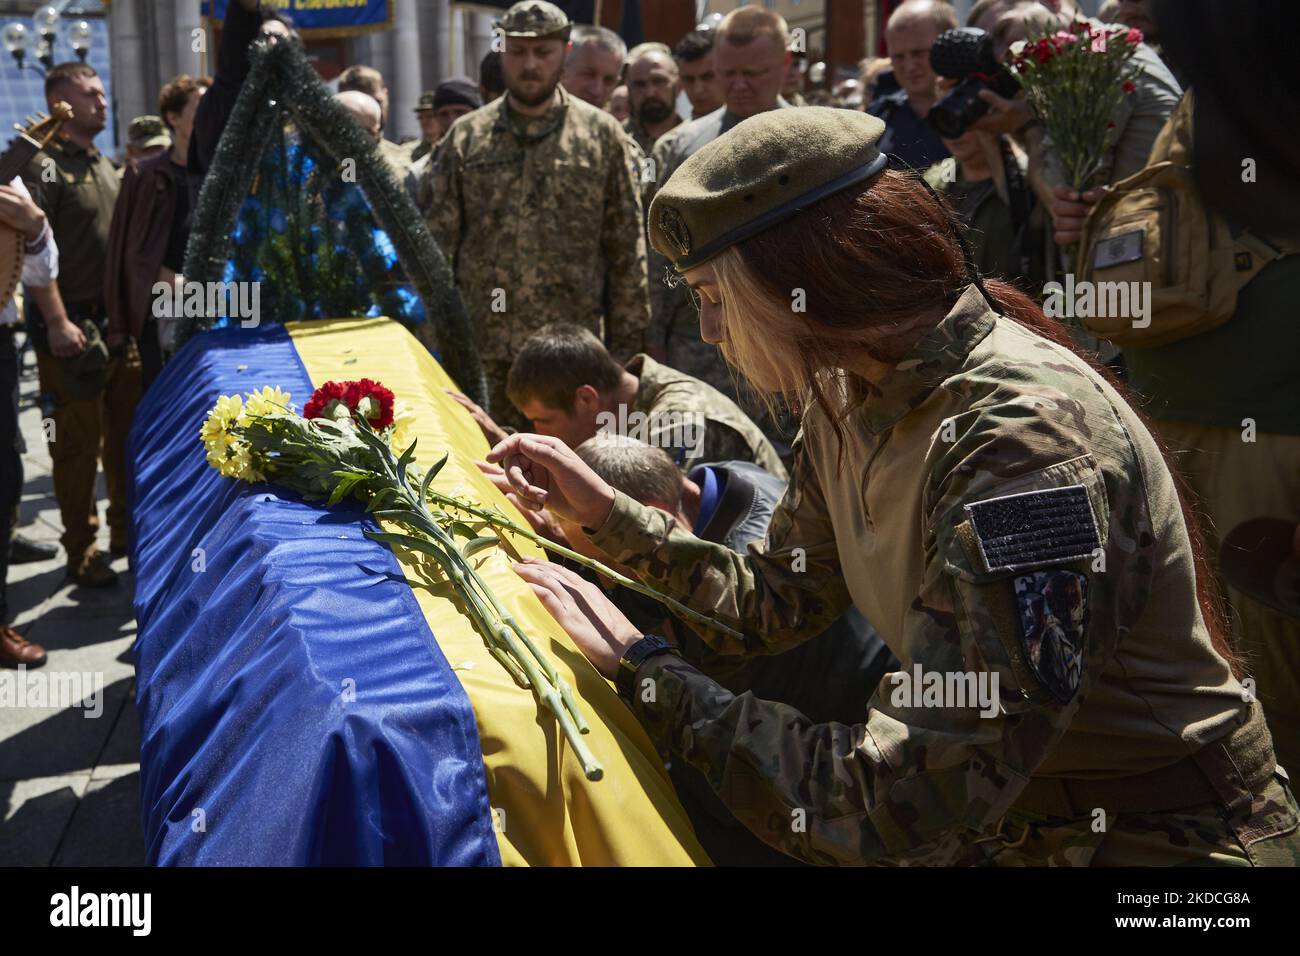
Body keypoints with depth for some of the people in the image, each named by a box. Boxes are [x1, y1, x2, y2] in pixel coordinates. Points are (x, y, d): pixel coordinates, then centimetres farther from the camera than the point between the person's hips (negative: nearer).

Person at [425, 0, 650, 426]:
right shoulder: (465, 138, 8)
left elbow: (627, 252, 5)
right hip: (481, 354, 1)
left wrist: (626, 349, 1)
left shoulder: (604, 136, 5)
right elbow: (438, 246, 9)